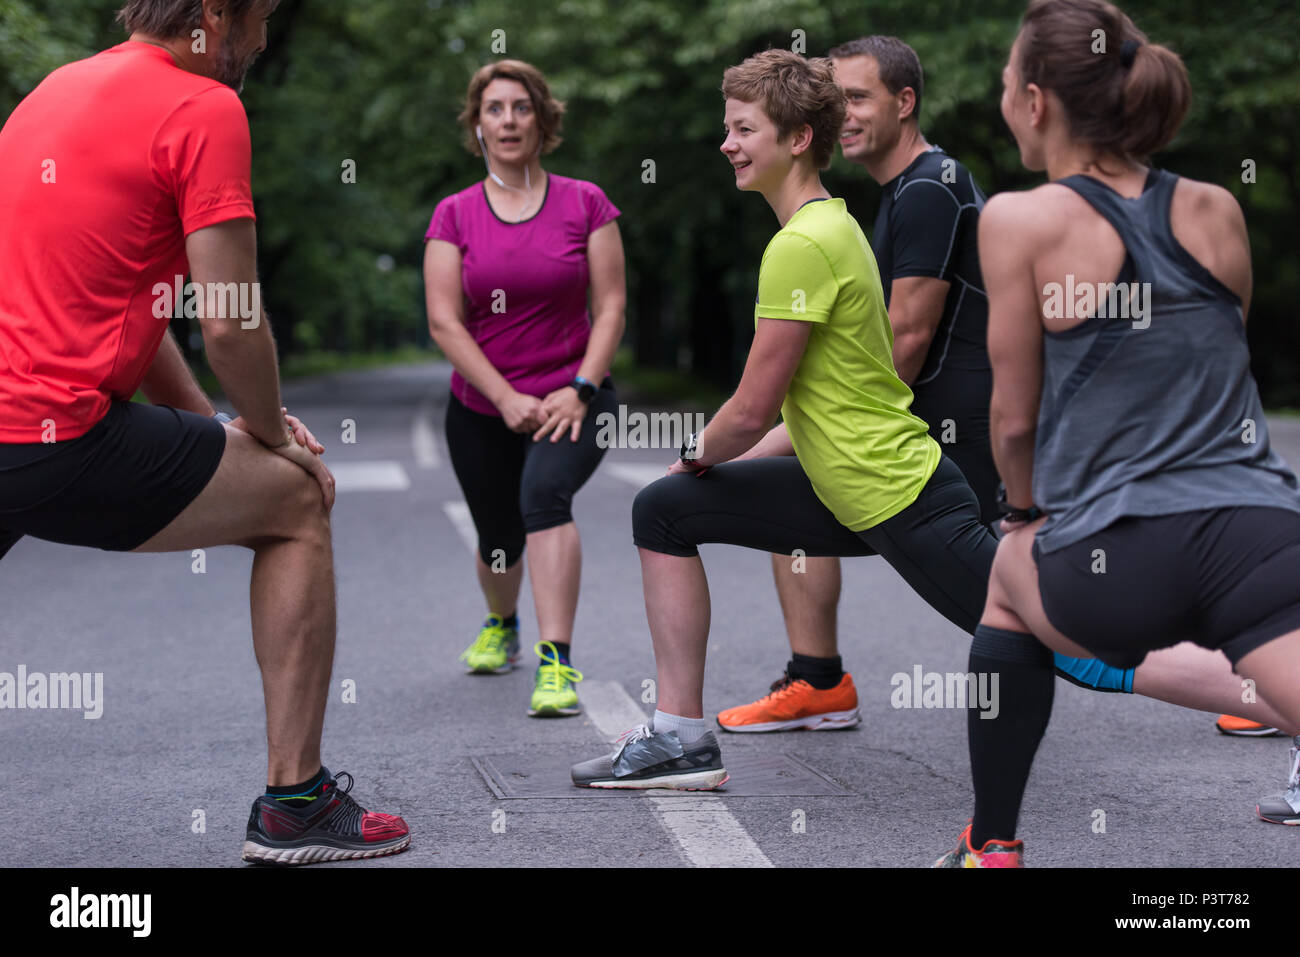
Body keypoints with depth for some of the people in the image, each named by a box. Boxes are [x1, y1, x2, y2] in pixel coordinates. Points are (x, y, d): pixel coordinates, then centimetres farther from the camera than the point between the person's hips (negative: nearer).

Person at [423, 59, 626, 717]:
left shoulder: (584, 203, -2)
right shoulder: (454, 215, 0)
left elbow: (611, 305, -3)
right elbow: (444, 322, -5)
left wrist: (580, 390, -14)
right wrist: (507, 398, -15)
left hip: (572, 400, -2)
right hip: (481, 409, 2)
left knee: (544, 491, -31)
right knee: (499, 541, 14)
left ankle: (555, 664, -35)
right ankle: (500, 626, 50)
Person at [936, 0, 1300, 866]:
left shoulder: (1020, 219, -2)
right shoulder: (1219, 211, 12)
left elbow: (1015, 417, 4)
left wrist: (1026, 510, 26)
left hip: (1118, 567, -1)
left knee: (1010, 579, 32)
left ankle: (993, 846, 38)